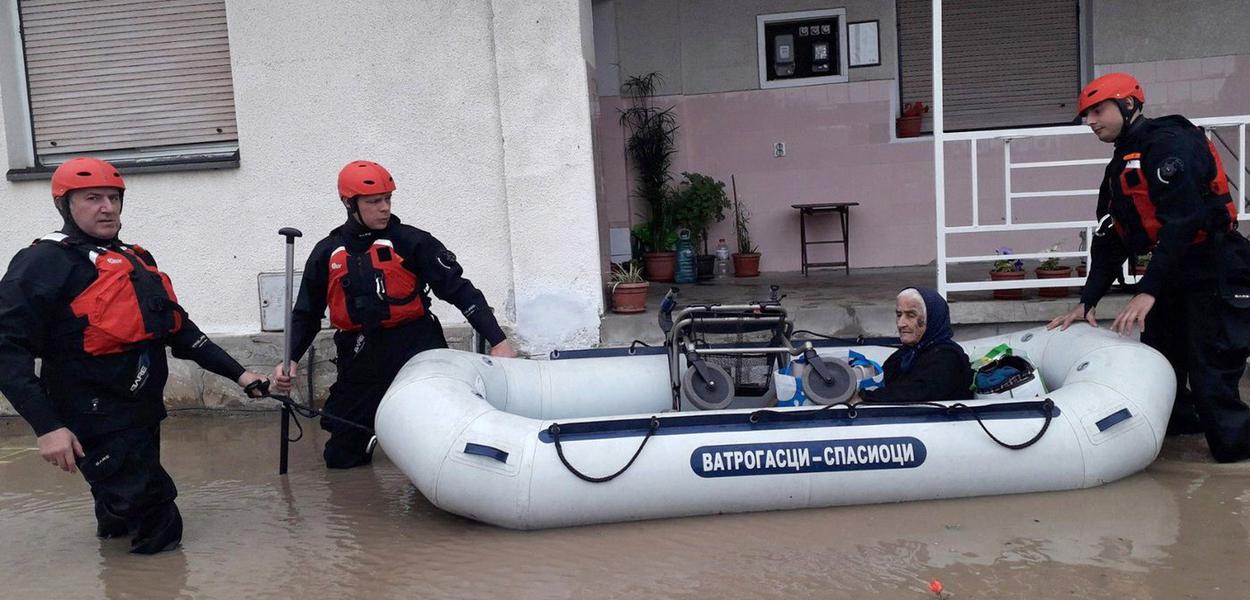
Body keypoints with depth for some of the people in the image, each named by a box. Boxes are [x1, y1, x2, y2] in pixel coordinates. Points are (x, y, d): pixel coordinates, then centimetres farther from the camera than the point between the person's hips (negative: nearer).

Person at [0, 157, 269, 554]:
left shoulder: (137, 260, 14)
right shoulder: (44, 263, -12)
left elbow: (178, 329, 17)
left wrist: (237, 373, 11)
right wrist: (48, 427, -26)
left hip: (143, 413, 8)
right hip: (99, 424, -8)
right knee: (160, 528, -6)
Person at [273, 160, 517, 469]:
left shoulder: (411, 242, -4)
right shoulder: (327, 253, 6)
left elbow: (460, 290, -8)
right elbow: (306, 314, 15)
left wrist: (498, 341, -15)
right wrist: (290, 359, 1)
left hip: (417, 348, -3)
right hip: (361, 356, 3)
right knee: (340, 458, 10)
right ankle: (371, 436, 42)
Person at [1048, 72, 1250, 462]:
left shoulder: (1169, 143, -14)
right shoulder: (1119, 169, 15)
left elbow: (1183, 220, -25)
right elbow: (1109, 241, 15)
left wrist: (1148, 291, -28)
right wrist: (1088, 301, 7)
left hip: (1217, 276, -9)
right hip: (1173, 277, 9)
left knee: (1210, 380, -9)